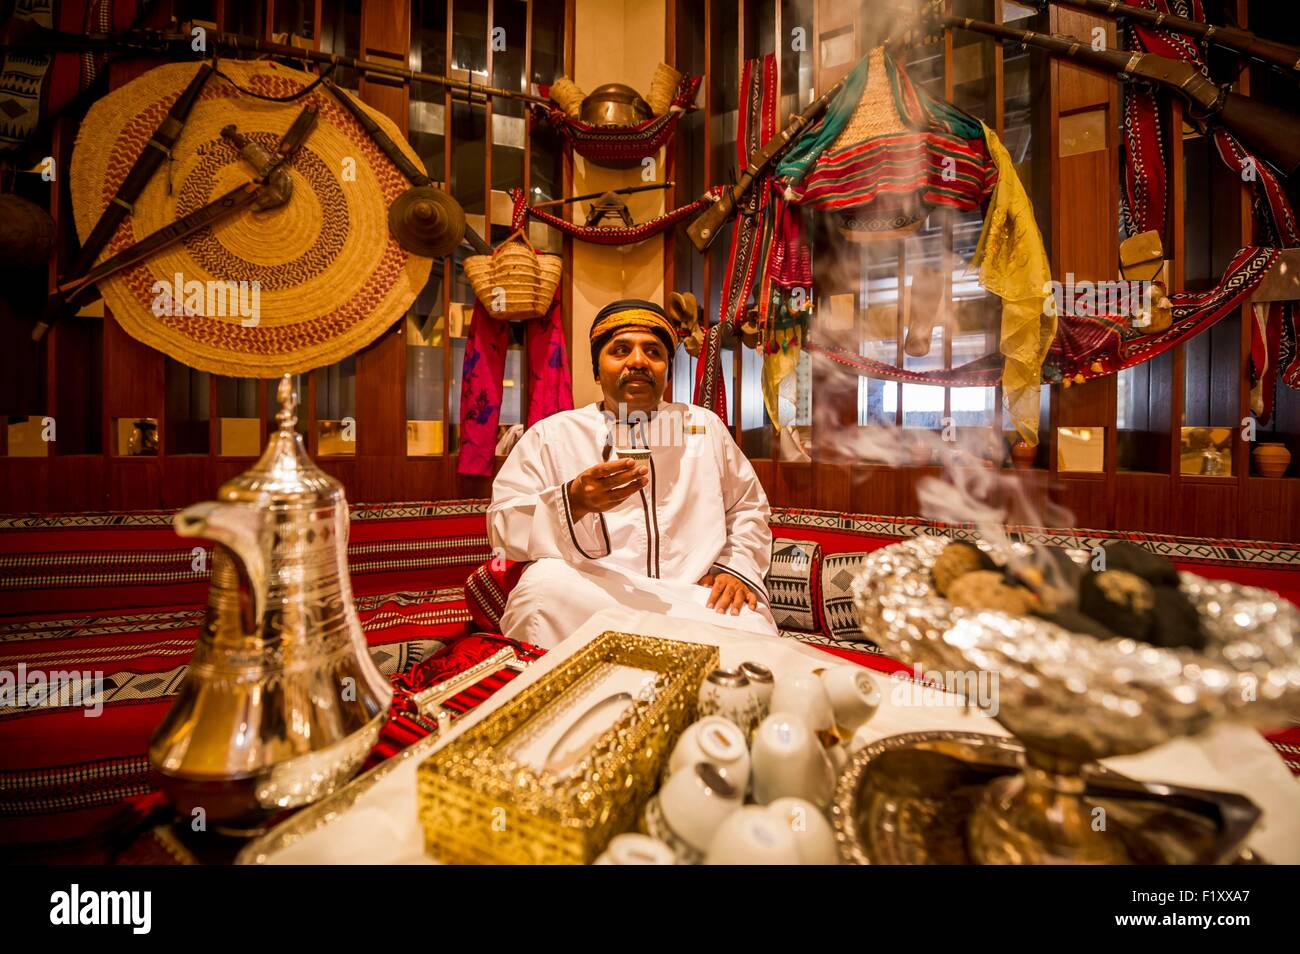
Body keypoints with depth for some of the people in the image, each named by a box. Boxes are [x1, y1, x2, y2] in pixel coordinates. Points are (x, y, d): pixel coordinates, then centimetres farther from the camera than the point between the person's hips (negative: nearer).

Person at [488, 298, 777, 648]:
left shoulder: (705, 426, 16)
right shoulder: (551, 434, 7)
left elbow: (748, 506, 23)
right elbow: (503, 525, 0)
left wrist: (738, 567, 3)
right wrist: (573, 502, -20)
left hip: (692, 594, 1)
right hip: (585, 596, 0)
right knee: (545, 586, -34)